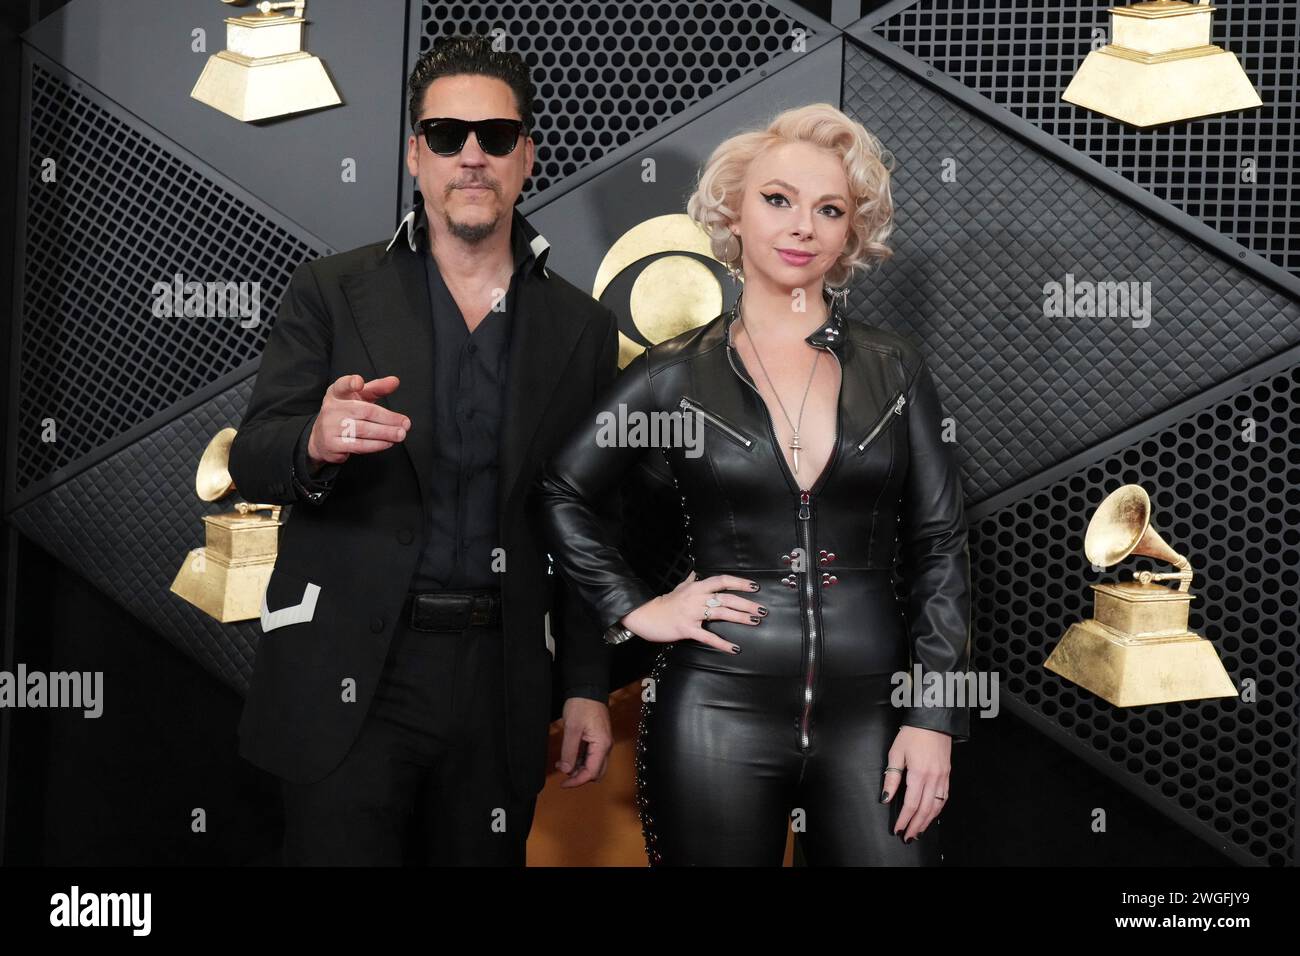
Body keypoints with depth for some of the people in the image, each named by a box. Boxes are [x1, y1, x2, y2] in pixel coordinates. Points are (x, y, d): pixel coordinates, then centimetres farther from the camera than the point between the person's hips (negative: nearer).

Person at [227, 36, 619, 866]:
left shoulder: (582, 329, 8)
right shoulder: (334, 292, 3)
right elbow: (252, 457, -3)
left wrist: (588, 687, 6)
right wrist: (317, 444, -27)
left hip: (500, 681, 2)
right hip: (350, 676, -2)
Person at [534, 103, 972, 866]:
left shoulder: (893, 370, 4)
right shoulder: (678, 374, 0)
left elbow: (941, 546, 3)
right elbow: (559, 492, 11)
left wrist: (934, 716, -3)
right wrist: (634, 608, 0)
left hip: (871, 713, 1)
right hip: (719, 715, -1)